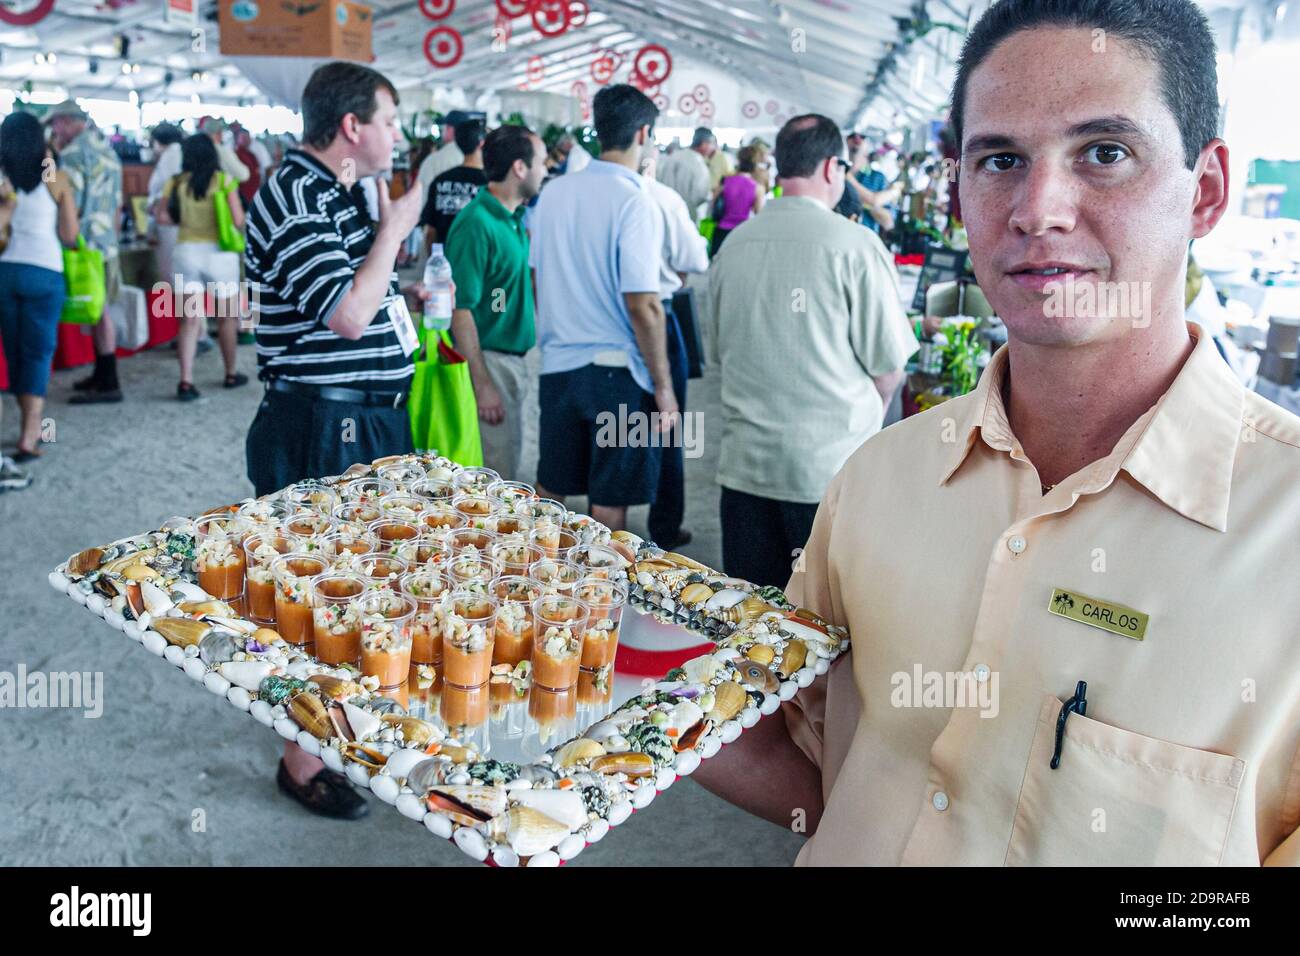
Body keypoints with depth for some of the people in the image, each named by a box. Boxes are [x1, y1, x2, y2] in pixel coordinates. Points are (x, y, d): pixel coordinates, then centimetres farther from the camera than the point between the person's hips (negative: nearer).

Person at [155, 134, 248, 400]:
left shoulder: (176, 183, 2)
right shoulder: (224, 181, -4)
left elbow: (162, 216, -4)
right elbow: (238, 221, -9)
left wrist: (184, 221, 14)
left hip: (187, 251, 2)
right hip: (218, 252, -2)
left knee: (189, 320, 3)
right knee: (226, 317, 14)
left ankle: (186, 381, -6)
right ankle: (231, 374, 26)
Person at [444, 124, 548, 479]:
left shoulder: (514, 219, 10)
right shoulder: (476, 224, -18)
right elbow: (460, 309, -22)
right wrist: (482, 384, -23)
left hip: (513, 359, 9)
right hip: (488, 360, -9)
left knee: (507, 460, 20)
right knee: (495, 471, -2)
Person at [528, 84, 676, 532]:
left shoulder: (553, 192, 5)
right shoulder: (634, 202, -13)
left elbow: (538, 279, 12)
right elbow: (642, 305, -17)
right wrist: (663, 387, -10)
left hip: (558, 365, 6)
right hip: (617, 371, -6)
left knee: (549, 490, 17)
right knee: (609, 503, 6)